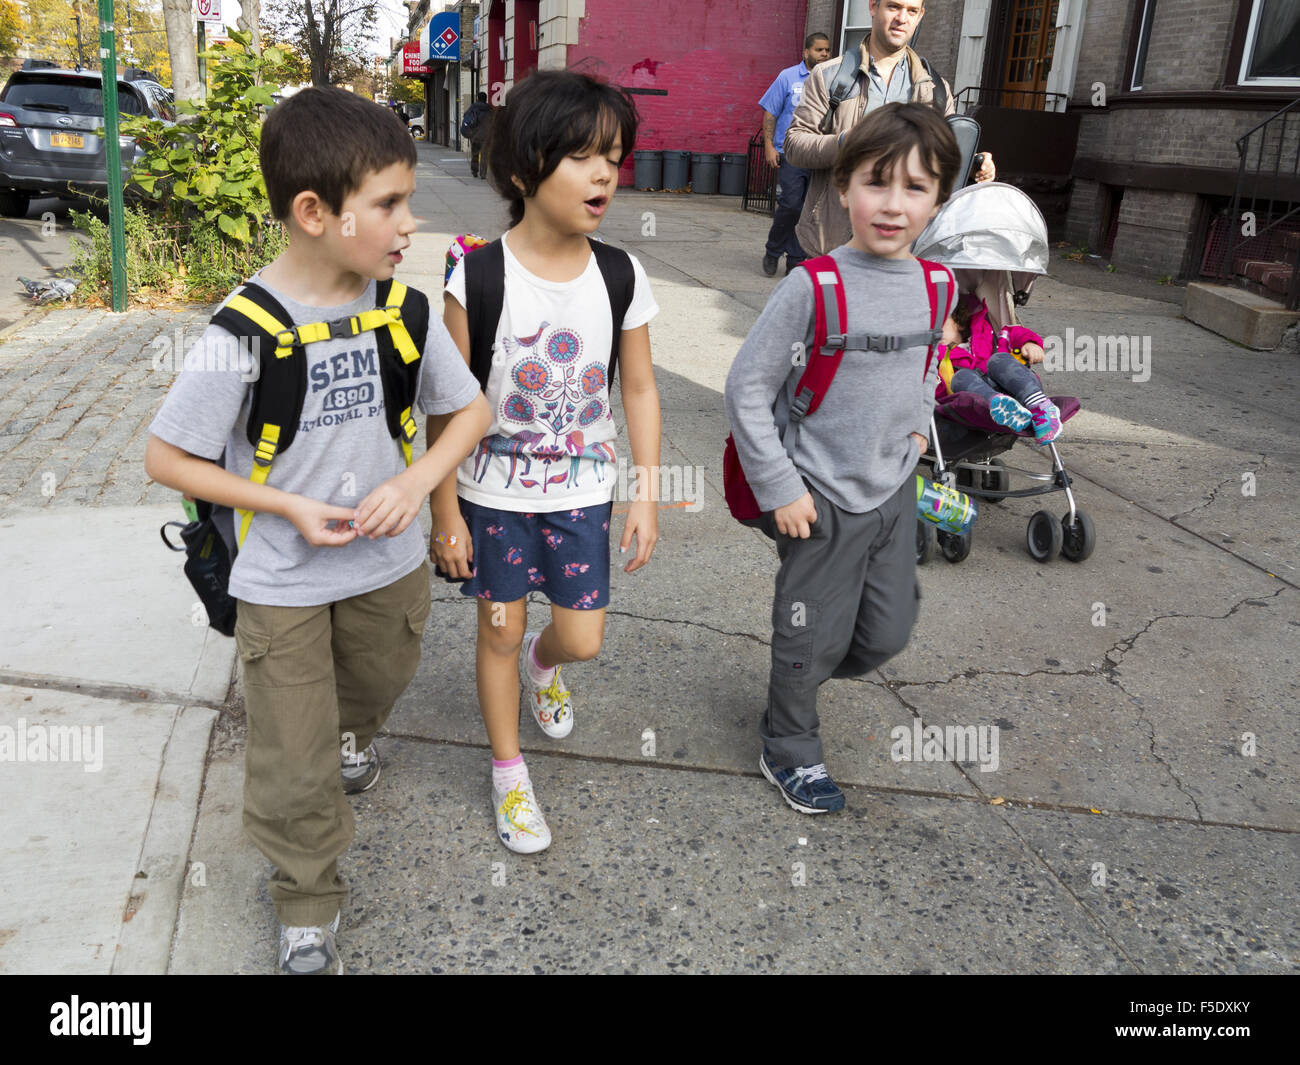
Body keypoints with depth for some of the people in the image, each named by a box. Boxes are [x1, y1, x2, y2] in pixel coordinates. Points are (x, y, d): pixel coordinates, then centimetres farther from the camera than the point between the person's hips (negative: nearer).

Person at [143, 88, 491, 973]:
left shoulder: (405, 308, -12)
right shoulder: (247, 327, -22)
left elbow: (472, 410, 0)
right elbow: (165, 458, -13)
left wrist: (416, 480, -17)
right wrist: (288, 505, -21)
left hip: (390, 565, 4)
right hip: (283, 585, -3)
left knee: (375, 685, 30)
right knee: (294, 771, 7)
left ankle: (353, 733, 66)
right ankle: (309, 909, 31)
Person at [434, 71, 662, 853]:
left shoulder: (622, 276, -7)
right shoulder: (478, 276, -15)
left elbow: (641, 391, 1)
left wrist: (647, 497, 0)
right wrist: (445, 512, -7)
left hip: (583, 494, 2)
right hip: (495, 494, -2)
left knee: (583, 638, 6)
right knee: (499, 631, 11)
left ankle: (544, 661, 46)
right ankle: (510, 774, 34)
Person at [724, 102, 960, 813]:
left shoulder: (936, 286, -2)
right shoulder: (813, 287, -19)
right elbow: (747, 388, -15)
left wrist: (917, 423, 8)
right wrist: (779, 489, -15)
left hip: (894, 492, 6)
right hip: (822, 499, -5)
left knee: (887, 634, 15)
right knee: (813, 637, 9)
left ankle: (804, 673, 46)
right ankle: (788, 748, 35)